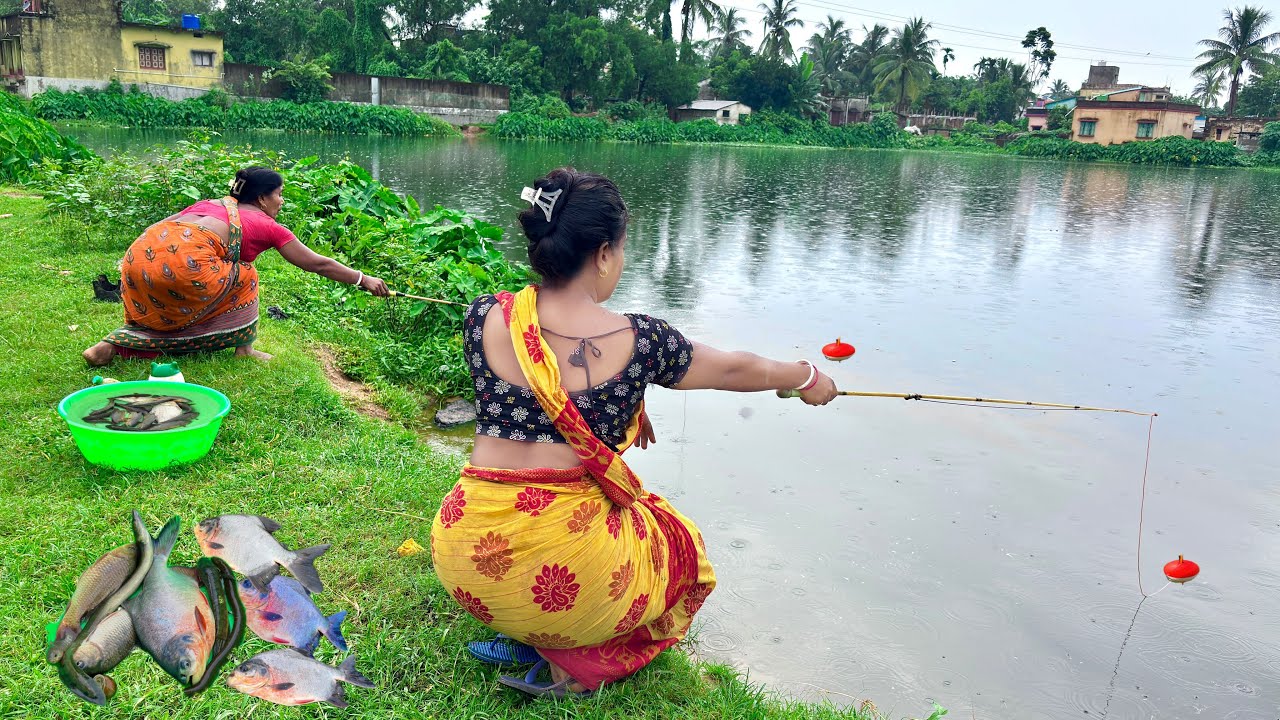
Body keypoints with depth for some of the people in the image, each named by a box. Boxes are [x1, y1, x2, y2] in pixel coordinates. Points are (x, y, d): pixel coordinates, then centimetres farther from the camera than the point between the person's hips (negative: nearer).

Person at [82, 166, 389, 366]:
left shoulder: (211, 204, 30)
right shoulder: (266, 225, 16)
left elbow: (162, 226, 26)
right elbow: (318, 264, 21)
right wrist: (364, 280, 30)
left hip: (138, 255, 6)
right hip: (184, 264, -6)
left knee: (163, 319, 28)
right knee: (244, 277, 20)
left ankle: (110, 345, 7)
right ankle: (244, 349, 19)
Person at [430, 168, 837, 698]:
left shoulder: (485, 318, -2)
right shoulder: (637, 340, -9)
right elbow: (735, 371, 8)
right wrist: (808, 379, 28)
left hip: (466, 558, 4)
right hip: (568, 565, -4)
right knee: (682, 548, 26)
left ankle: (520, 636, 18)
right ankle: (572, 666, 9)